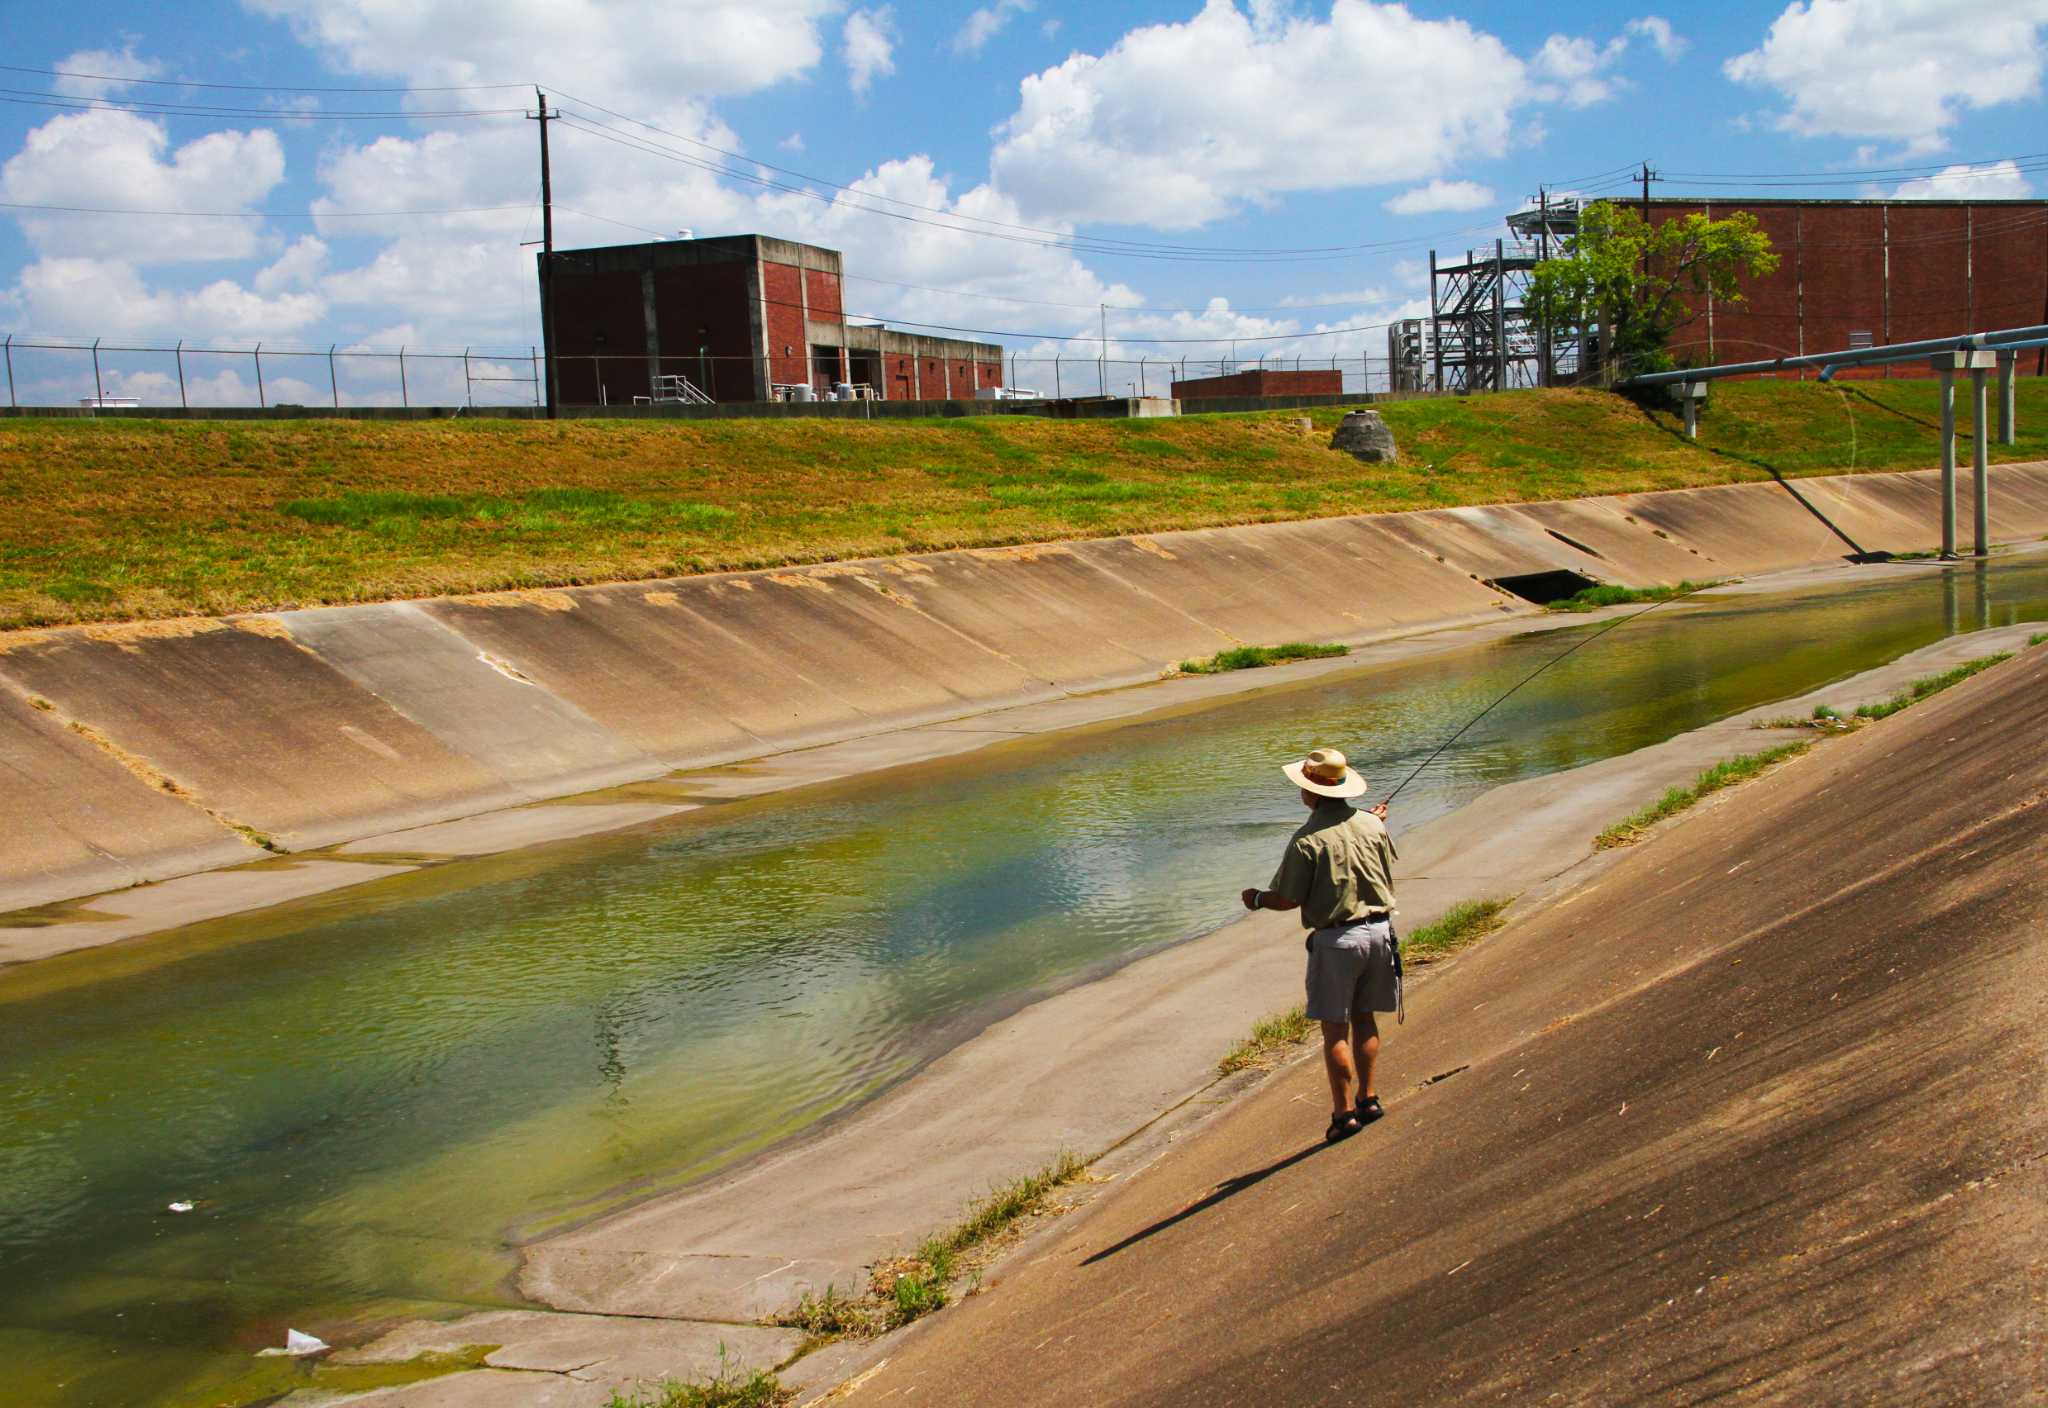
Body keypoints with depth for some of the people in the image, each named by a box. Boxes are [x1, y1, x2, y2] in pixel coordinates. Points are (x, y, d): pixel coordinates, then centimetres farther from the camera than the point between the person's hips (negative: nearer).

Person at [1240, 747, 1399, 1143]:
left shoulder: (1307, 840, -15)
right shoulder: (1372, 825, 1)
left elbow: (1287, 899, -12)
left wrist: (1256, 899, 10)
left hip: (1336, 939, -5)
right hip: (1379, 929, 6)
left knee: (1335, 1028, 3)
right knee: (1364, 1017, 17)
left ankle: (1344, 1112, 4)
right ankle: (1368, 1099, 21)